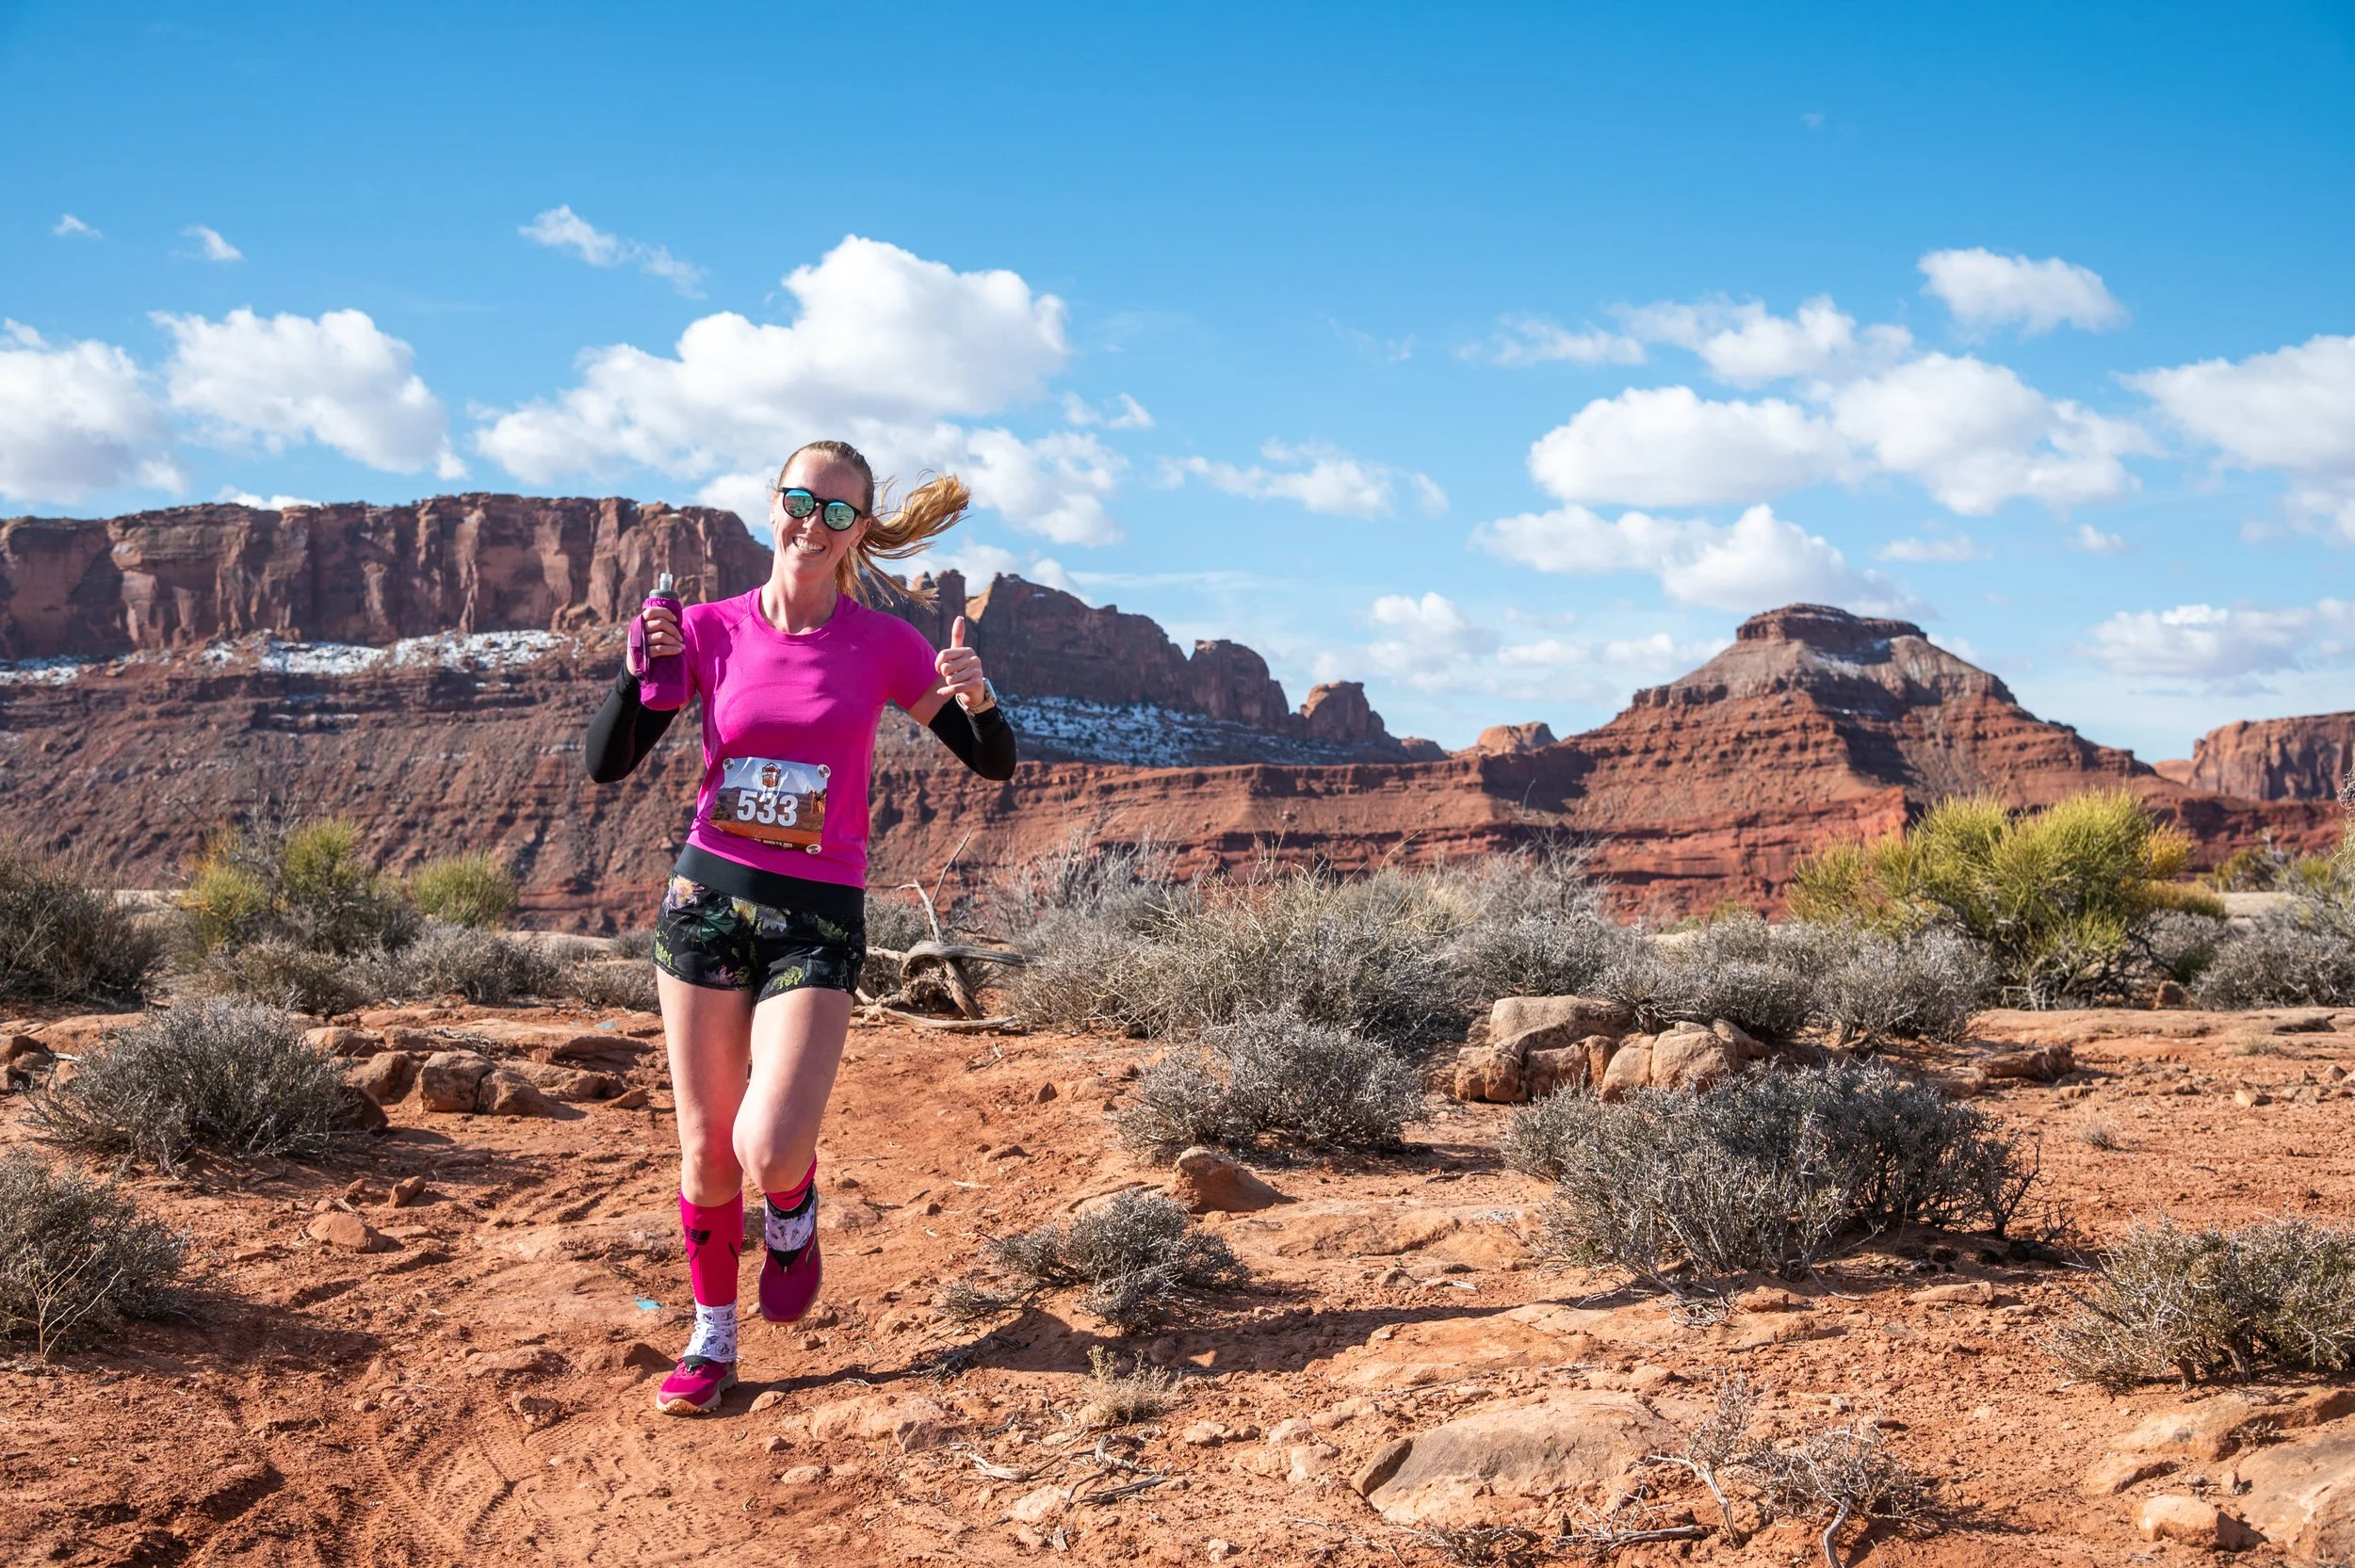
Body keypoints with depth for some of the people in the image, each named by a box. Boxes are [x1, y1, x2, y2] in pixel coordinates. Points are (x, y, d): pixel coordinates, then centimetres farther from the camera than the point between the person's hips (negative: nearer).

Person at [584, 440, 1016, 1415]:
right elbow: (606, 766, 1)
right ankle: (713, 1339, 27)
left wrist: (976, 698, -20)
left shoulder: (882, 644, -2)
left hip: (819, 914, -2)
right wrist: (639, 668, -16)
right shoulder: (710, 631, 1)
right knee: (705, 1148, 7)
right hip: (707, 897, 2)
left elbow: (996, 765, 1)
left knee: (768, 1149, -16)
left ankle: (793, 1218, 20)